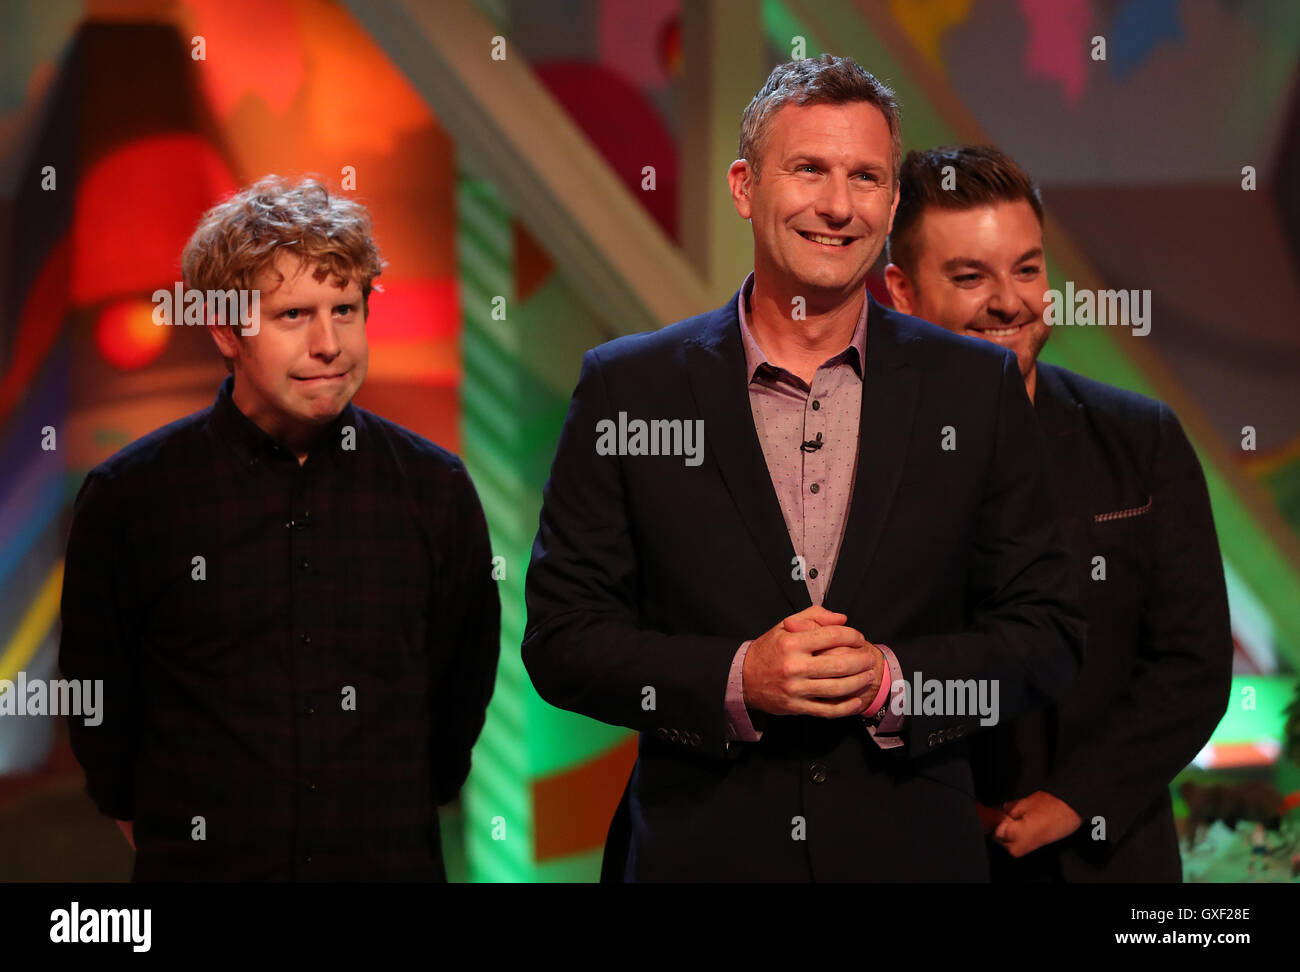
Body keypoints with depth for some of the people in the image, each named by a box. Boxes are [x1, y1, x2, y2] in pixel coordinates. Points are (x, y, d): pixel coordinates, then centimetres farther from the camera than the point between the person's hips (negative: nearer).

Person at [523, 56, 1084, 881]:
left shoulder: (978, 388, 2)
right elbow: (561, 638, -2)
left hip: (911, 852, 1)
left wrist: (894, 680, -14)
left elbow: (1047, 635, 2)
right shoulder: (628, 387, 0)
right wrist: (736, 680, -16)